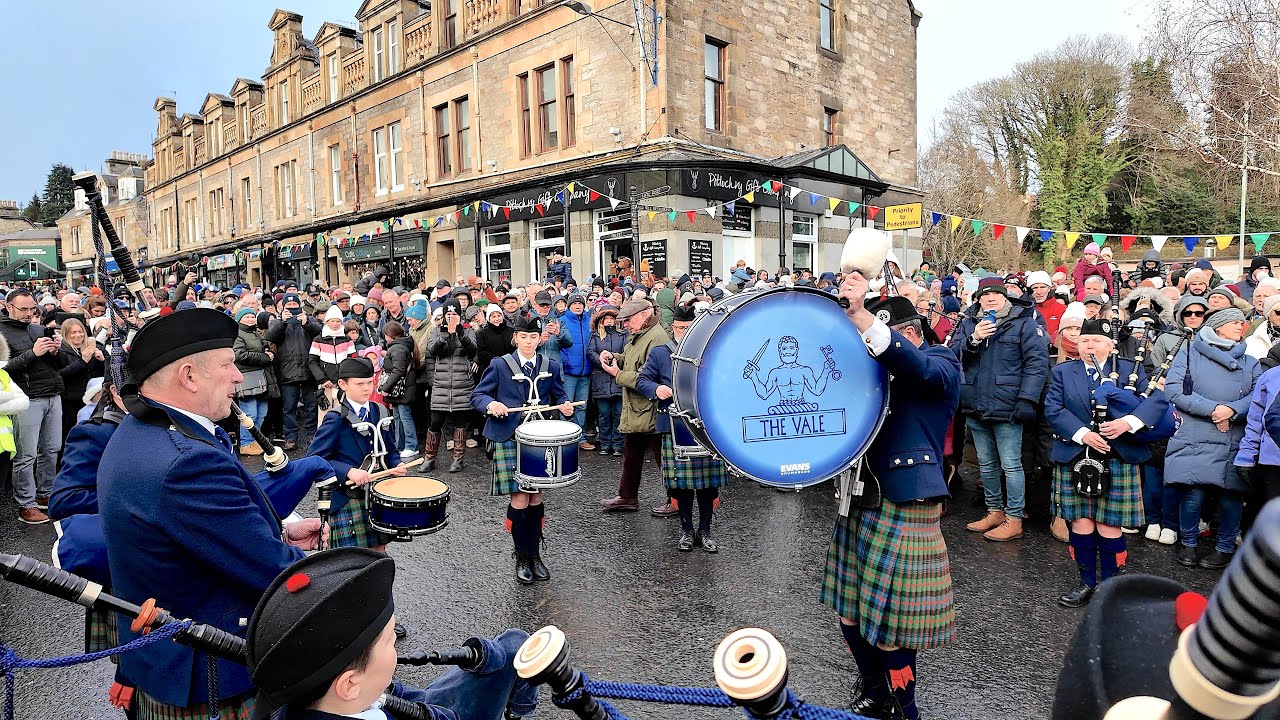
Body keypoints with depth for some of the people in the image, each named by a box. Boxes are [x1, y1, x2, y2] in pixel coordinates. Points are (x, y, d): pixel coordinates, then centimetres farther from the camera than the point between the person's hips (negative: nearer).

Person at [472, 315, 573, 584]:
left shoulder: (551, 366, 7)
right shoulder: (499, 365, -2)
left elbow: (558, 395, 16)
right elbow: (477, 395, 0)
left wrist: (564, 405, -7)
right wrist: (491, 404, -22)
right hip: (510, 440, -3)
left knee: (536, 498, 8)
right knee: (520, 500, -5)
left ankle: (535, 555, 24)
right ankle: (521, 558, 13)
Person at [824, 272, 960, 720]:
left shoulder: (941, 363, -5)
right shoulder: (876, 371, 14)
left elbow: (915, 366, -28)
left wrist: (859, 314, -39)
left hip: (905, 507, -7)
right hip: (861, 502, 7)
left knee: (890, 624, 1)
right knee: (851, 613, 15)